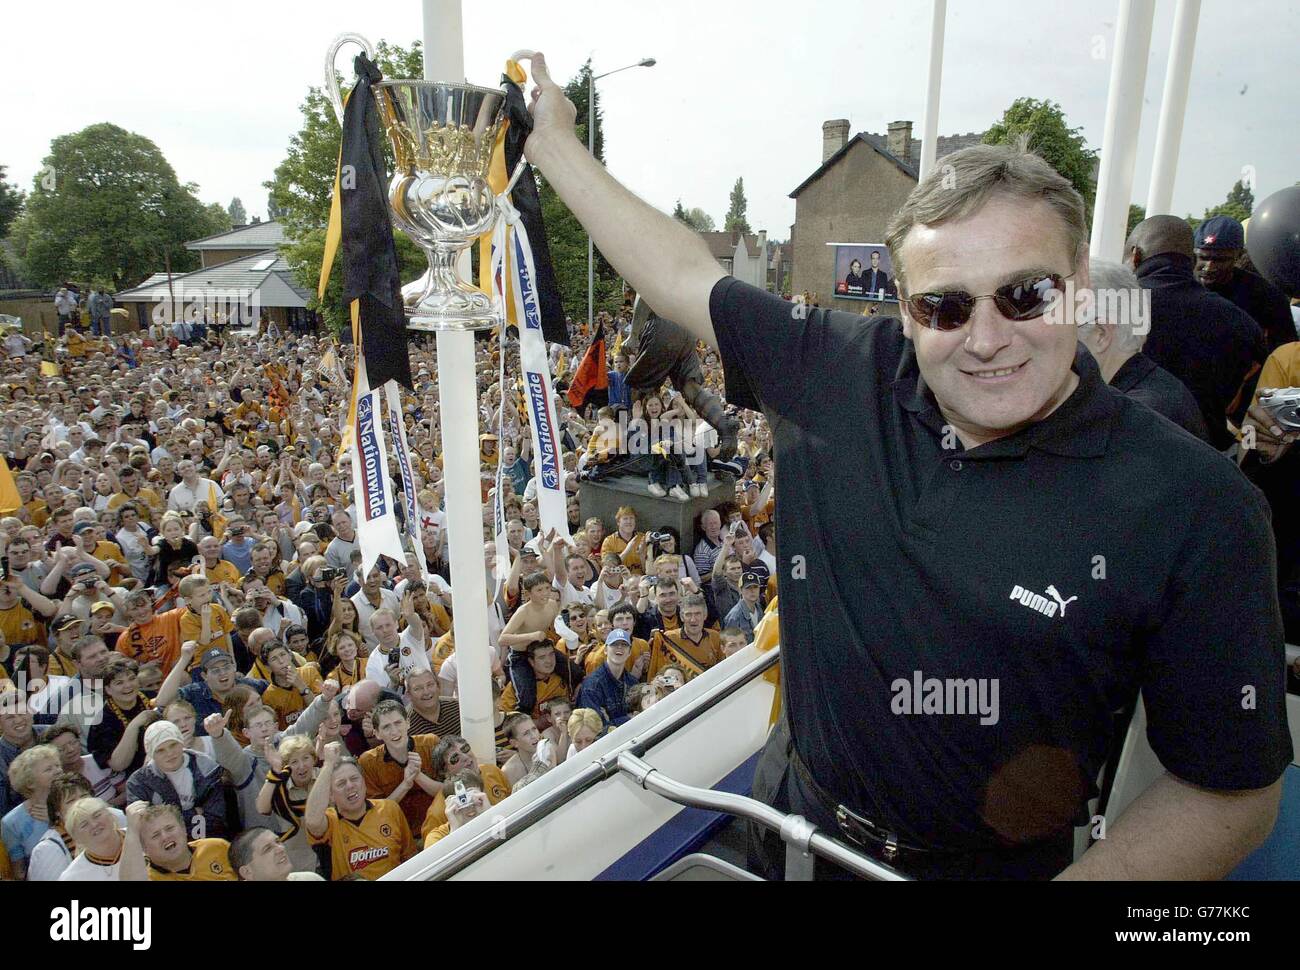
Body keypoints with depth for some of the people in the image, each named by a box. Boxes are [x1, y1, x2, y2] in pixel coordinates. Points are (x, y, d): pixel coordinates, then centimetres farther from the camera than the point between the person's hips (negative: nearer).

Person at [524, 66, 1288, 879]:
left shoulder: (1198, 508, -20)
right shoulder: (841, 371, -13)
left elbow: (1235, 788, -14)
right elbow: (683, 276, -3)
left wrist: (1086, 879, -26)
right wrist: (555, 142, 3)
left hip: (989, 864, -2)